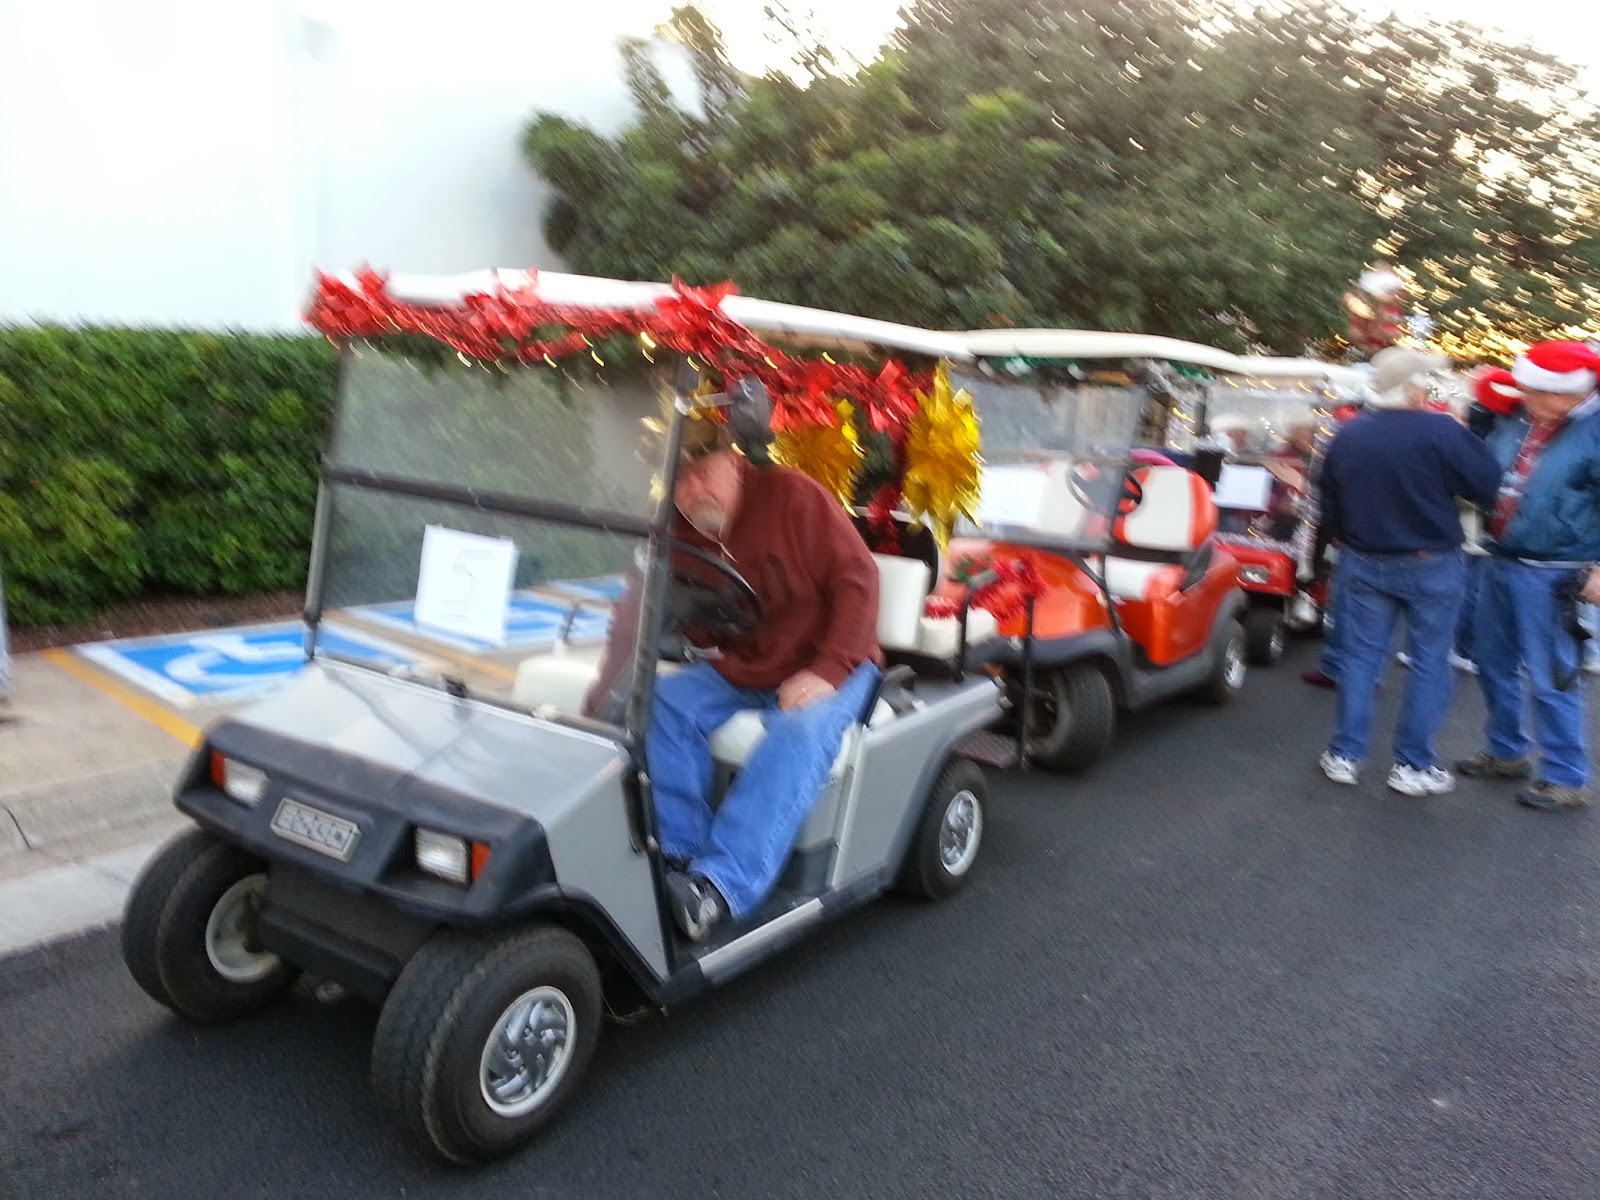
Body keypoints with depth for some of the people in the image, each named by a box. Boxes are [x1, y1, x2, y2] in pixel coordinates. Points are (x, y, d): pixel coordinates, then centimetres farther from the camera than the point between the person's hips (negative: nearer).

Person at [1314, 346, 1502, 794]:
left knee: (1361, 656, 11)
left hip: (1364, 563, 5)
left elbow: (1329, 508, 9)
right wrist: (1465, 433, 1)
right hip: (1431, 565, -4)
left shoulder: (1347, 436, 1)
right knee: (1429, 663, 6)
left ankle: (1345, 755, 14)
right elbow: (1488, 485, -10)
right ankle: (1412, 765, 10)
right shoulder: (1441, 430, -16)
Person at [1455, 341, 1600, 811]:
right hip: (1499, 562, 7)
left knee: (1551, 679, -1)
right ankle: (1507, 752, 35)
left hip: (1552, 575, -7)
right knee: (1494, 665, 17)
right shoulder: (1513, 419, 6)